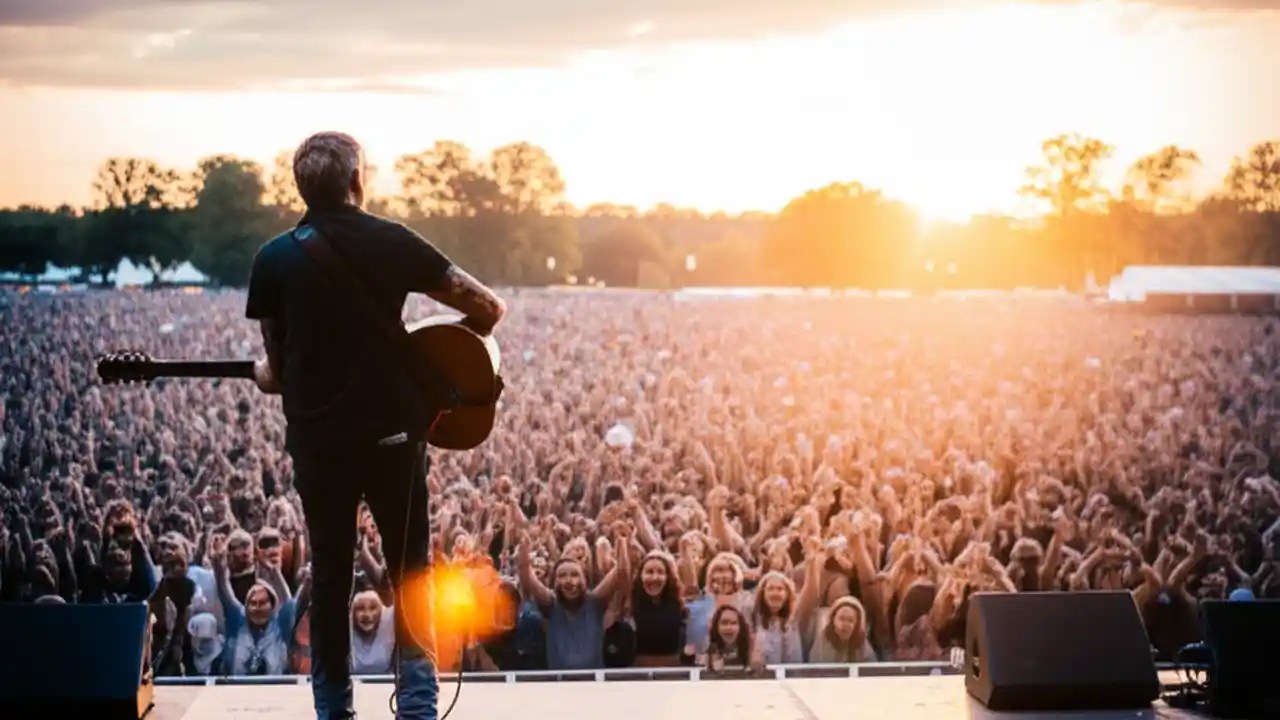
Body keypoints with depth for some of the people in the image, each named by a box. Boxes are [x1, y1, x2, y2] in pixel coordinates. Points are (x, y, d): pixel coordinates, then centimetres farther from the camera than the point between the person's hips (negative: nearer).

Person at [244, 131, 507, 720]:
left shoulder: (273, 258, -2)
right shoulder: (392, 242, -6)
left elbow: (277, 365, 3)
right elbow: (489, 308, -6)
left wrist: (263, 375, 26)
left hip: (317, 438, 1)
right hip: (392, 431, -1)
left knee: (329, 576, 14)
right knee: (410, 573, 12)